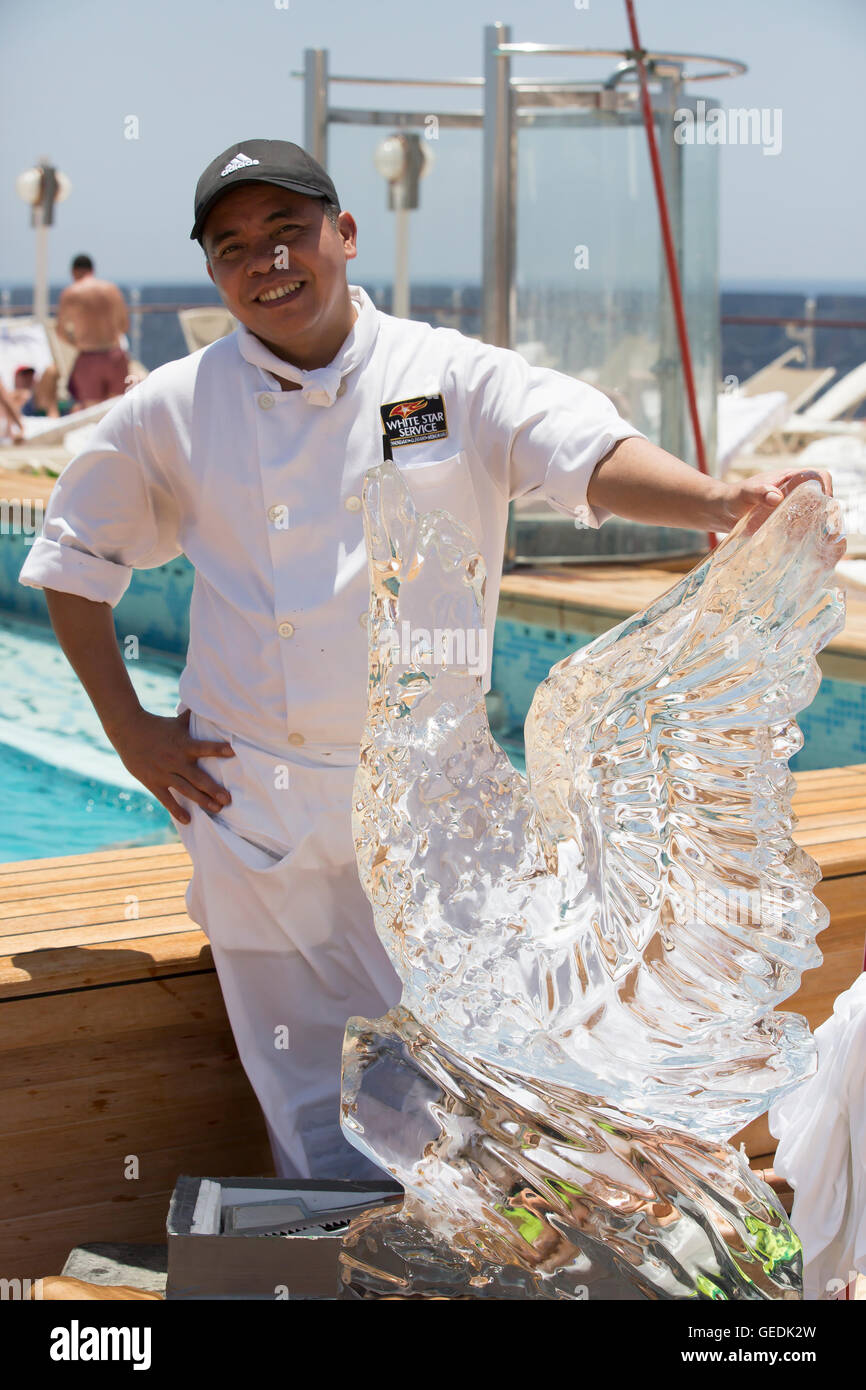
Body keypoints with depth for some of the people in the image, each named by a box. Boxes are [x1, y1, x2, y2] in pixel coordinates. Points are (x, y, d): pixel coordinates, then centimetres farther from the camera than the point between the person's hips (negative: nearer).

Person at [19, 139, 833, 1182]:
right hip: (257, 811, 0)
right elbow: (74, 560, 12)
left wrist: (718, 499, -39)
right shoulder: (173, 411, 0)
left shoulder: (451, 378, -3)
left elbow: (589, 454, -18)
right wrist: (128, 729, 4)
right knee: (312, 1109, 7)